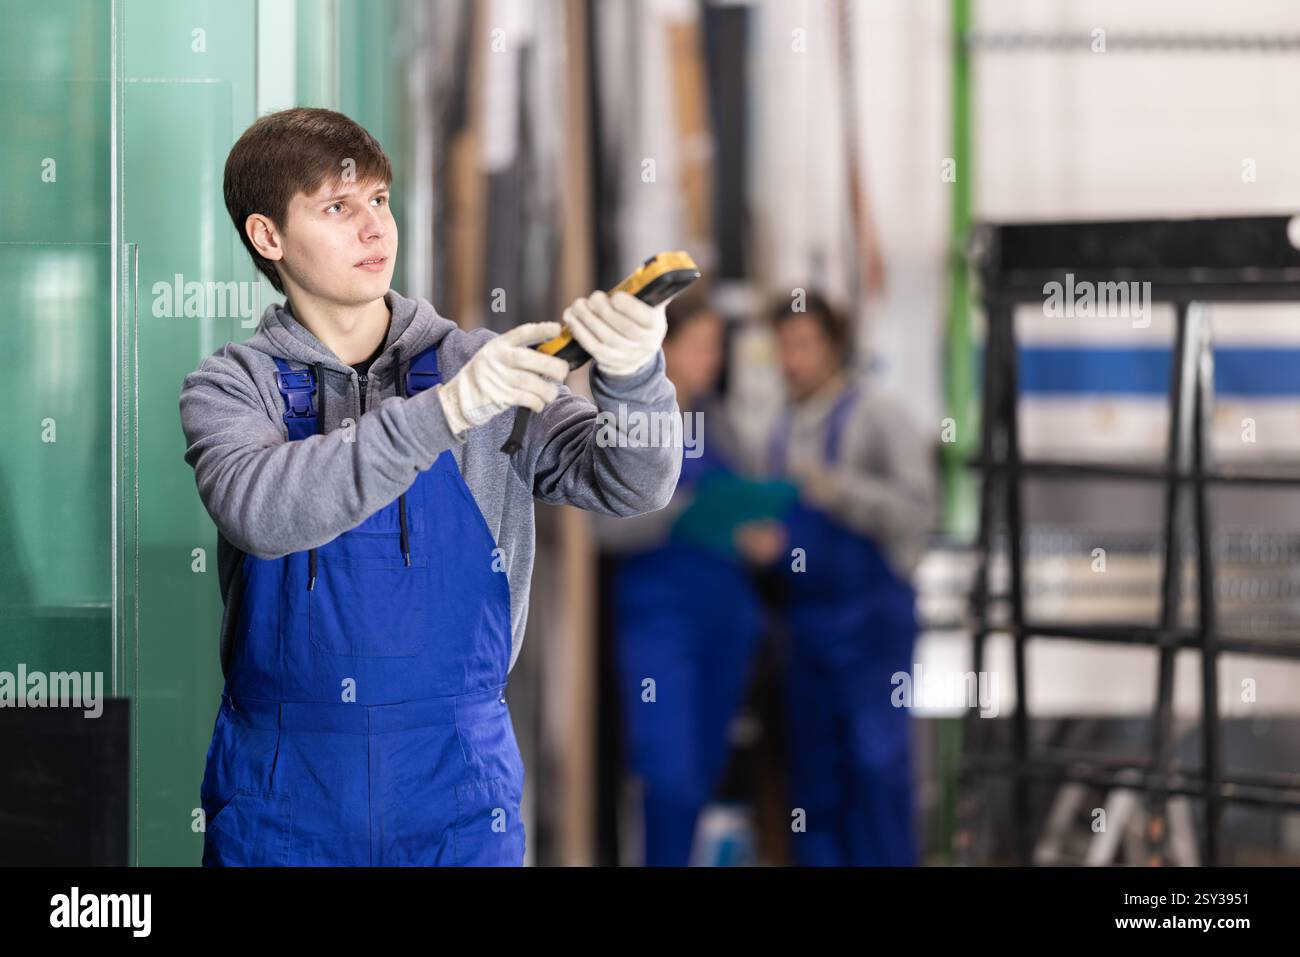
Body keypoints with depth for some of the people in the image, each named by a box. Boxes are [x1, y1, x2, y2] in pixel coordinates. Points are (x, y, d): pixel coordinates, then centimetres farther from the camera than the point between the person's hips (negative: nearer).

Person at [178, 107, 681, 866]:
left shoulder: (478, 365, 3)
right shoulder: (234, 386, 0)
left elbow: (628, 483, -6)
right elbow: (260, 511, -20)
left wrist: (633, 377, -27)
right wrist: (442, 412, -31)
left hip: (455, 776, 1)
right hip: (283, 784, -1)